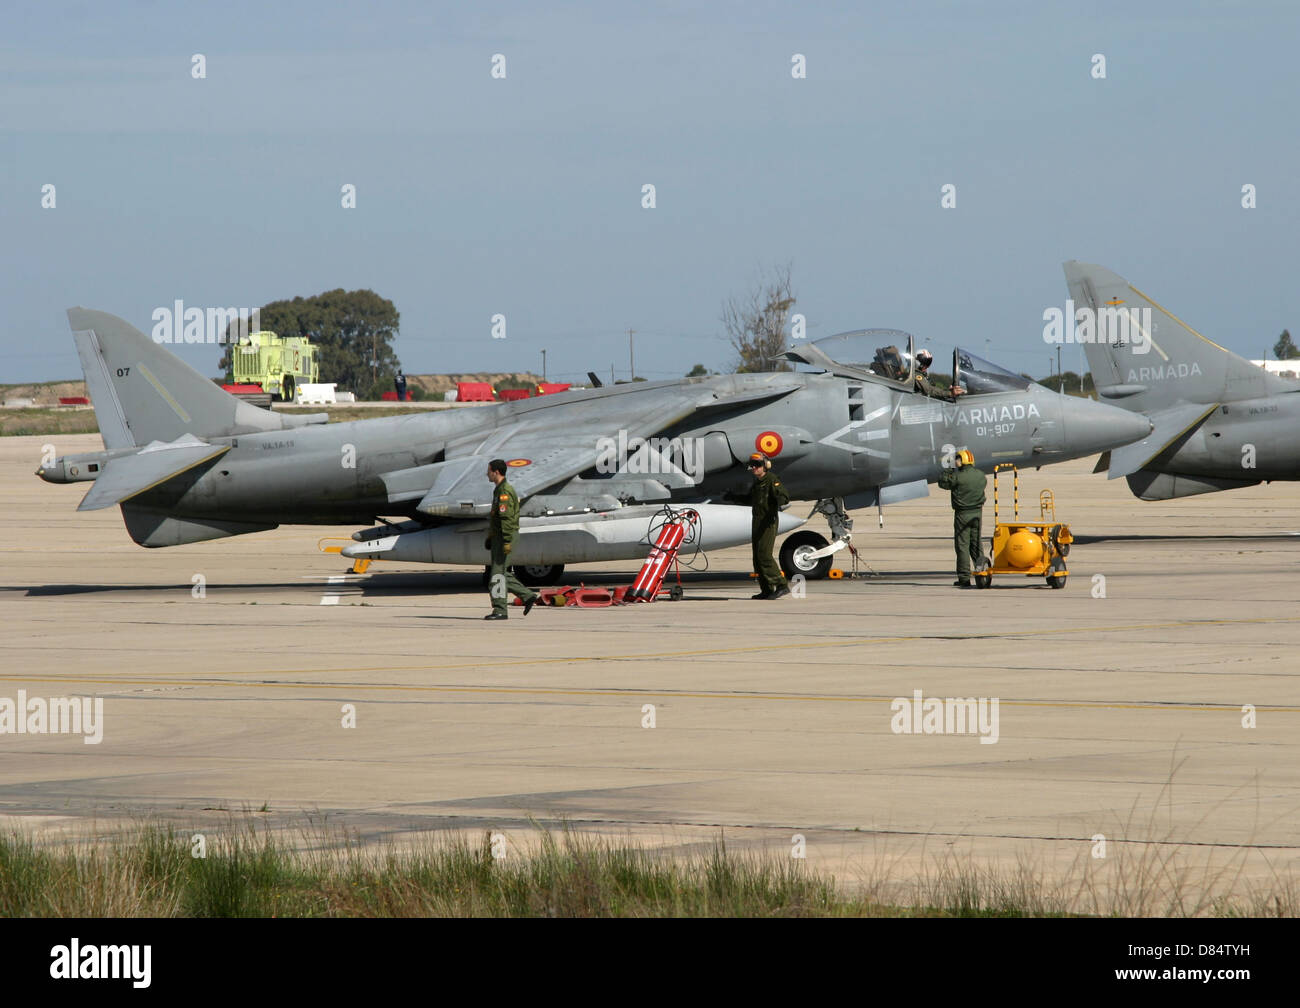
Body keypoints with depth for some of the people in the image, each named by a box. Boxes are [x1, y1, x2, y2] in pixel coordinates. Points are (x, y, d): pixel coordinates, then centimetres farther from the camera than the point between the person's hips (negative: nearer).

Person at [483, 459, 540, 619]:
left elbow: (506, 518, -22)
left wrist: (507, 542, -25)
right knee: (500, 572, 12)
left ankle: (500, 610, -6)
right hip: (499, 535, 10)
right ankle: (528, 596, 14)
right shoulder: (499, 490, 18)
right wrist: (491, 537, 25)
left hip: (505, 536, -10)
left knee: (497, 572, -8)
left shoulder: (504, 492, -16)